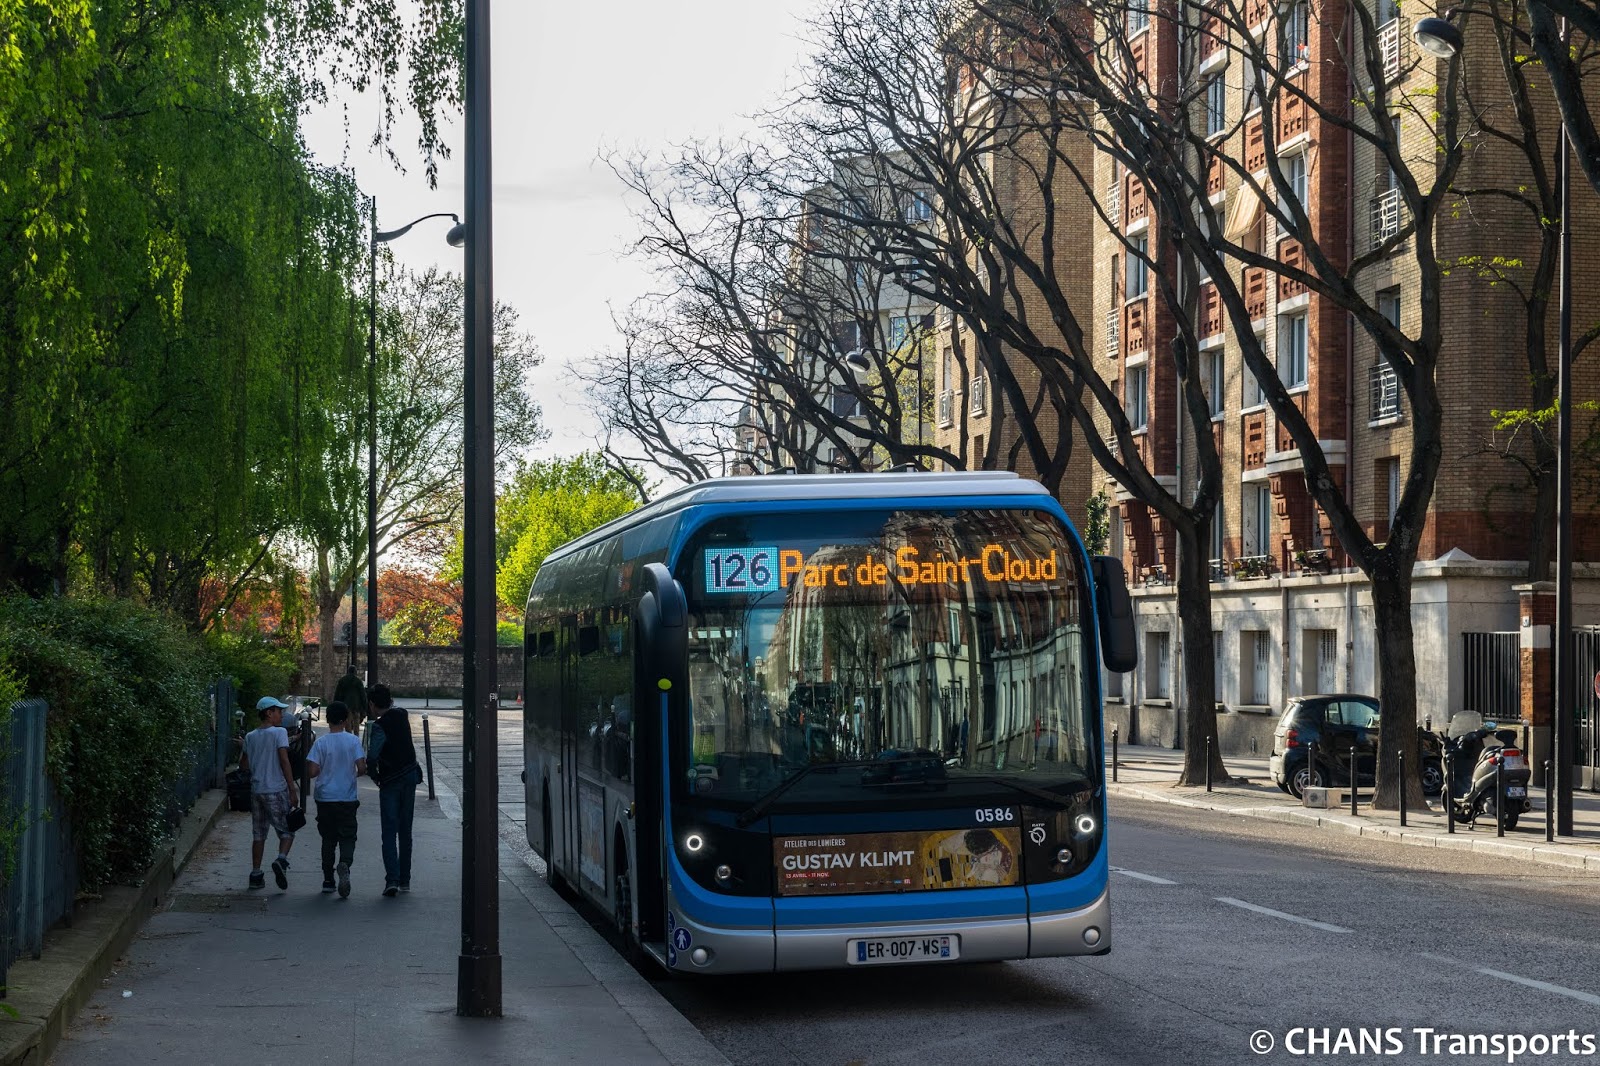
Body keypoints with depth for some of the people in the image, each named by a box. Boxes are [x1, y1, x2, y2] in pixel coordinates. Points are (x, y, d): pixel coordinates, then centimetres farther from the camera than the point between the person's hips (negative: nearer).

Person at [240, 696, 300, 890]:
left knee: (258, 834, 11)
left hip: (256, 790, 5)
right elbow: (284, 761, -14)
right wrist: (292, 790, -13)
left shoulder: (250, 737, 9)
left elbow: (243, 765, 15)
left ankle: (256, 874, 9)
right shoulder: (279, 732, -7)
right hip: (276, 790, -5)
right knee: (286, 830, 3)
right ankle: (281, 860, -21)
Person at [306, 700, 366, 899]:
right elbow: (361, 768, -11)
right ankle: (344, 864, -26)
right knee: (347, 837, 3)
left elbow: (312, 771, -9)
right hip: (347, 798, -1)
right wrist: (363, 768, 11)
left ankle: (328, 879, 14)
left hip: (325, 798, 1)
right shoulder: (353, 741, -6)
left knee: (328, 838, 12)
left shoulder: (321, 742, -5)